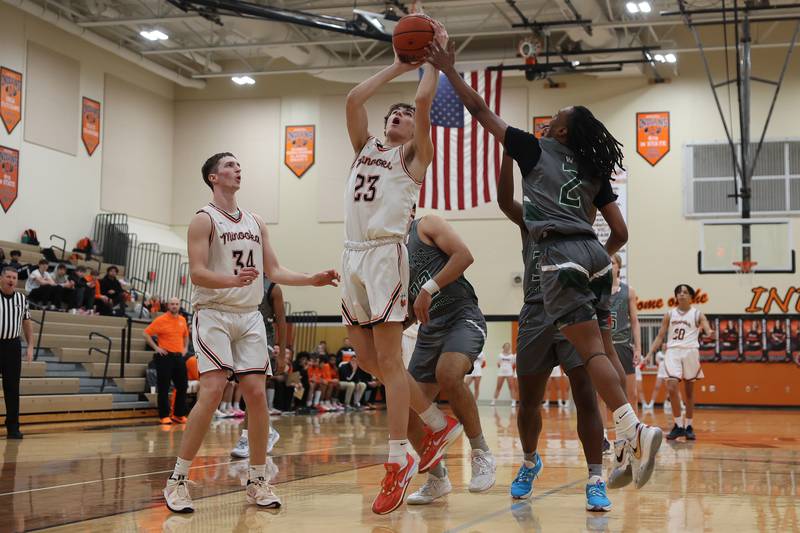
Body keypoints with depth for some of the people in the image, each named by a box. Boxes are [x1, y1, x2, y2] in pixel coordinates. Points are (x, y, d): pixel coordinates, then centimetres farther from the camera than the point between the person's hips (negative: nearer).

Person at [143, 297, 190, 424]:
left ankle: (179, 414, 16)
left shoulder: (182, 320, 11)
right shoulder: (161, 320, -5)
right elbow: (146, 333, -5)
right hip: (165, 357, -5)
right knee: (164, 388, -3)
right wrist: (156, 347, -9)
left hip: (179, 356, 5)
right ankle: (164, 416, 3)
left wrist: (185, 347, 15)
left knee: (182, 386, 6)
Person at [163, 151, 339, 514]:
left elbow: (274, 272, 17)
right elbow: (197, 273, -14)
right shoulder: (204, 219, -4)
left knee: (257, 394, -1)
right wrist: (232, 280, -33)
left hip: (250, 317, 6)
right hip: (214, 315, -6)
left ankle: (257, 481, 9)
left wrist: (313, 280, 3)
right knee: (212, 393, -16)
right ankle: (177, 481, -8)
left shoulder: (256, 223, 16)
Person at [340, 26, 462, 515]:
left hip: (385, 253, -7)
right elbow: (354, 99, 15)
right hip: (353, 254, 7)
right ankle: (440, 424, 21)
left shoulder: (415, 154, 6)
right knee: (368, 360, 8)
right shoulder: (366, 147, 22)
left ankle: (399, 461, -6)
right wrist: (399, 66, 21)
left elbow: (424, 100, -6)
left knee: (388, 361, -9)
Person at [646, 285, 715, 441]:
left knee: (689, 390, 5)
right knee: (671, 387, -13)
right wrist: (649, 354, 4)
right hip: (672, 351, 1)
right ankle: (679, 425, -3)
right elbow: (660, 337, 14)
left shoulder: (697, 314, 5)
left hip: (690, 352, -1)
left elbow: (707, 329, -9)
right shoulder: (669, 315, 13)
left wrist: (710, 333, -35)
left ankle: (688, 426, 15)